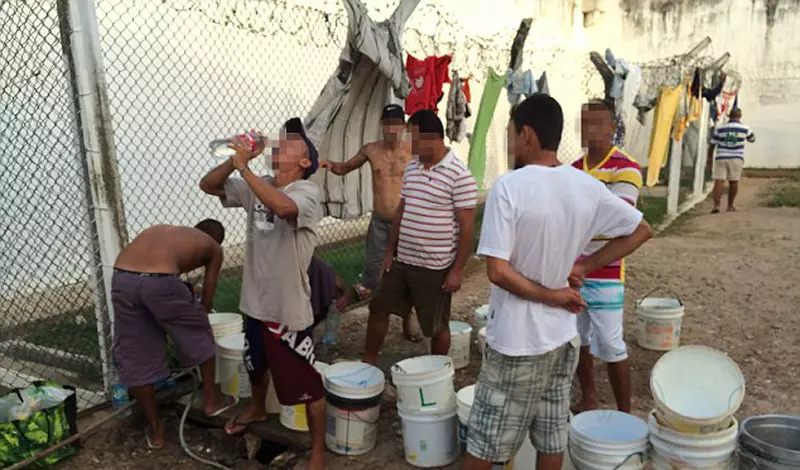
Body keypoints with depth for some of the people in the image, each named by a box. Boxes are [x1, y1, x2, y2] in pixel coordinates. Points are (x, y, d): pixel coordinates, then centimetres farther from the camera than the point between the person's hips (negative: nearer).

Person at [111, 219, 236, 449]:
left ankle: (155, 429, 32)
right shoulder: (213, 247, 24)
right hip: (159, 281, -4)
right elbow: (207, 299, 24)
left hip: (121, 278, 5)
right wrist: (195, 322, 43)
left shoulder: (163, 230, 36)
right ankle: (212, 400, 38)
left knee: (135, 359, 19)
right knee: (199, 335, 24)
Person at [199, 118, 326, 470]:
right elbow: (208, 185, 3)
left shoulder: (308, 191, -18)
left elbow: (283, 207, -40)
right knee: (256, 364, 31)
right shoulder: (257, 187, 3)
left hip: (288, 307, -7)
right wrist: (236, 160, -13)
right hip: (255, 300, 7)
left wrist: (244, 167, -35)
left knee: (306, 382, 3)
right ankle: (257, 408, 59)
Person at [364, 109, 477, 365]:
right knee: (378, 309, 15)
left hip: (435, 268, -7)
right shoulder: (411, 169, 6)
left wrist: (457, 270, -16)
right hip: (402, 261, 7)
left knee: (437, 326, 9)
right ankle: (369, 361, 34)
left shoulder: (459, 176, -16)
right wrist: (390, 252, 12)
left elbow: (466, 227, -15)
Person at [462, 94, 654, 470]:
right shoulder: (587, 187, -3)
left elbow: (497, 271, -23)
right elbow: (641, 230, 9)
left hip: (516, 340, -5)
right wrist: (586, 265, 3)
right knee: (552, 438, 19)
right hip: (563, 335, 6)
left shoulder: (509, 188, -20)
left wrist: (549, 295, -11)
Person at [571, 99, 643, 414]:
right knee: (578, 339, 16)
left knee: (610, 346, 0)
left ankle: (624, 414, 17)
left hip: (605, 273, -6)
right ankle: (588, 399, 33)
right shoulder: (573, 170, 10)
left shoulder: (625, 169, -10)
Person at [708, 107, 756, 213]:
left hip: (721, 158, 0)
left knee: (719, 180, -6)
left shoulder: (720, 128, 1)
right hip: (736, 158, 1)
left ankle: (716, 205, -18)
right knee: (733, 181, 8)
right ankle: (730, 206, 15)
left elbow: (712, 144, 3)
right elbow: (752, 139, 21)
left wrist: (709, 157, 13)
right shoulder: (745, 128, 3)